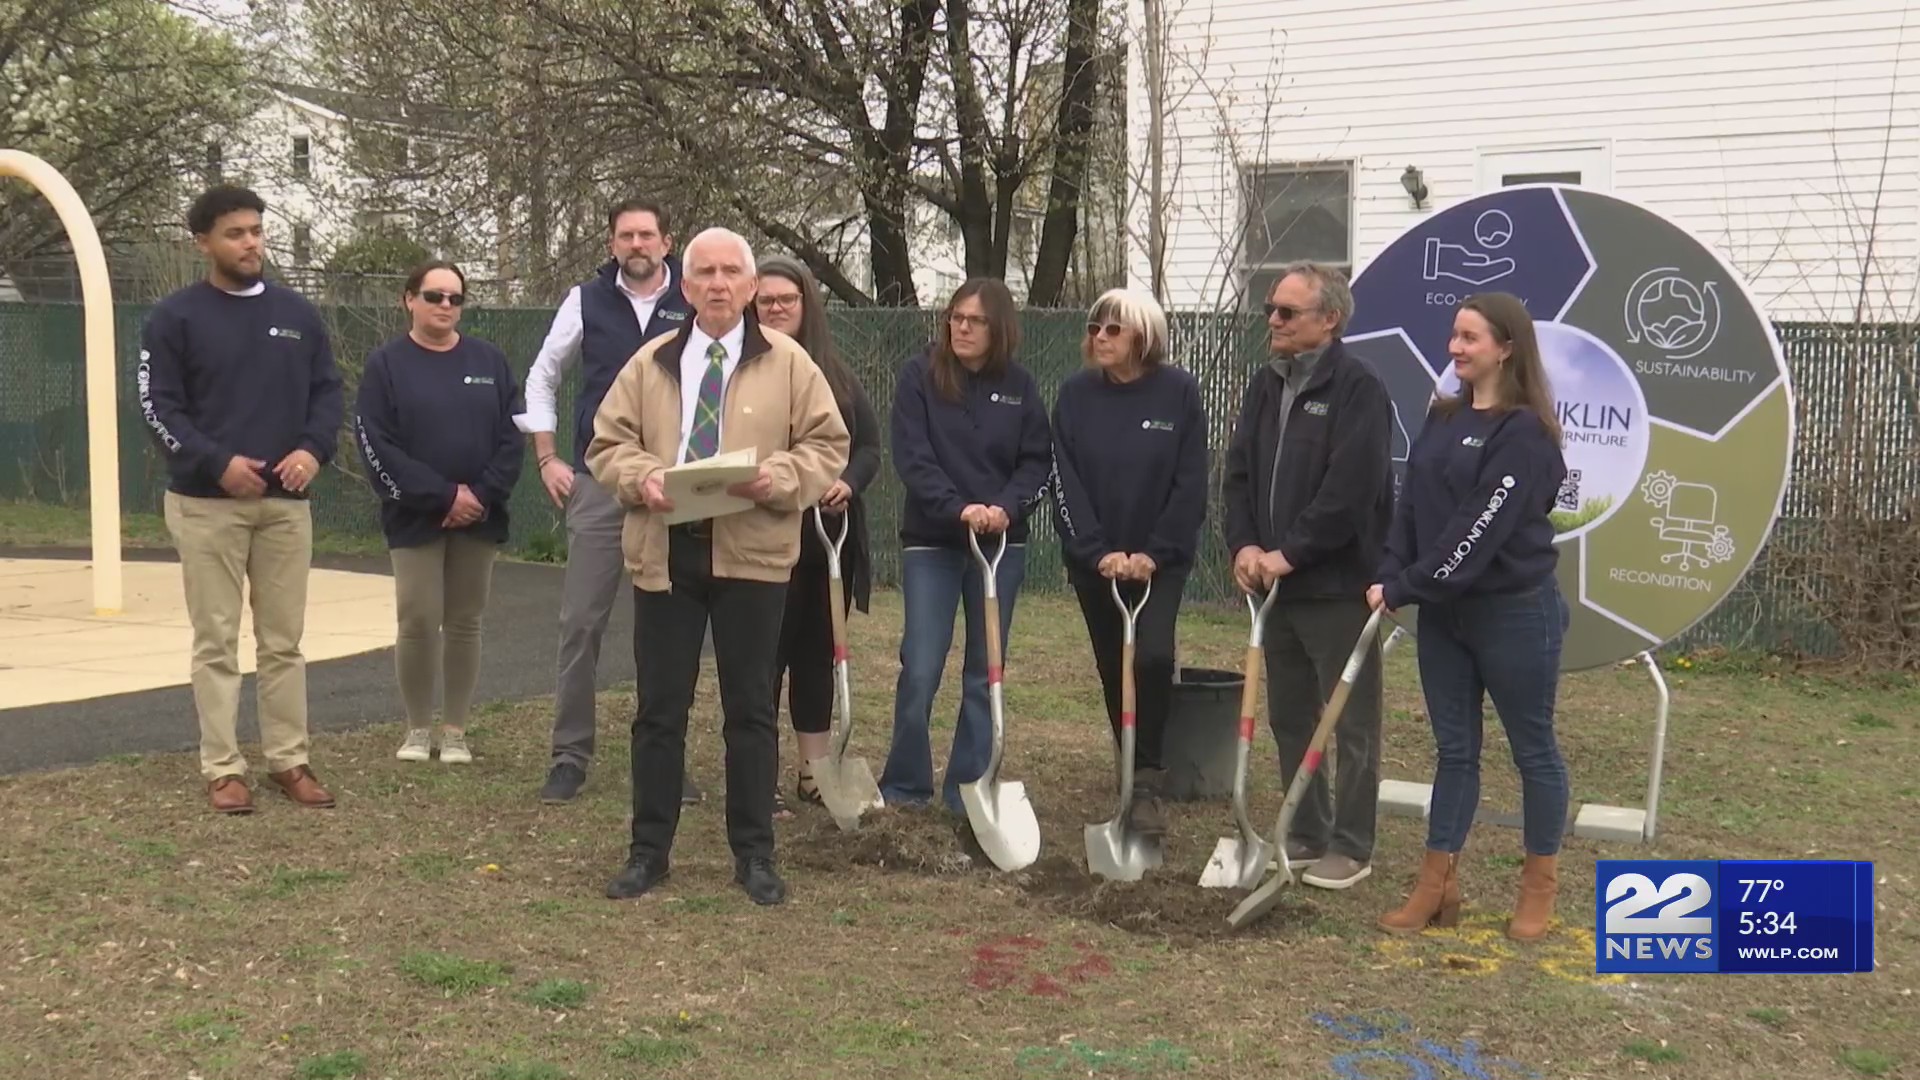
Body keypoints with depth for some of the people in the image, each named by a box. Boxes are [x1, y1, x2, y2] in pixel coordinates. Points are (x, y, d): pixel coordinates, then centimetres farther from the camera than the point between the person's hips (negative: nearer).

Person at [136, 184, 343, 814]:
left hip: (286, 502, 4)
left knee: (284, 641, 7)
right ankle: (223, 769, 6)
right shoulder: (176, 317, -2)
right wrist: (217, 463, -18)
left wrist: (313, 449, -8)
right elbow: (157, 405, -6)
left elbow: (328, 391, 12)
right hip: (206, 503, -3)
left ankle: (289, 761, 15)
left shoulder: (297, 313, 10)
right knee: (216, 642, 0)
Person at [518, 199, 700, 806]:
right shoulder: (587, 300, 4)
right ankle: (570, 756, 10)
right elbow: (541, 379, 13)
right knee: (581, 622, 0)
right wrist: (547, 459, 6)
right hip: (598, 483, 1)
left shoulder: (695, 306, -1)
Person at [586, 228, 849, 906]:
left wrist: (777, 477, -18)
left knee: (751, 709, 6)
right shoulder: (650, 363, 9)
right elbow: (608, 443, 9)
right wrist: (640, 477, -13)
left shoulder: (788, 362, 3)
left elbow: (828, 446, 1)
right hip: (665, 553, 2)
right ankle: (649, 851, 17)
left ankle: (754, 855, 16)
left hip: (753, 555, -2)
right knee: (659, 708, 7)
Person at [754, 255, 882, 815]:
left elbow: (869, 445, 9)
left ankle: (814, 771, 22)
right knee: (765, 654, -2)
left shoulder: (835, 374, 12)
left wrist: (848, 483, -10)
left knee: (819, 652, 12)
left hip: (830, 537, 5)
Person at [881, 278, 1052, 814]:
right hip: (930, 540, -2)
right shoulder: (920, 375, -5)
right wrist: (959, 509, -23)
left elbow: (1037, 460, 2)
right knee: (920, 669, -5)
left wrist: (1006, 508, -16)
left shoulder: (1020, 386, 2)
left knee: (985, 670, 7)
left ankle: (968, 787, 18)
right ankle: (905, 784, 11)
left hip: (1002, 543, 3)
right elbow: (911, 457, -12)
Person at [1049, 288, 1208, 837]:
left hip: (1161, 558, -2)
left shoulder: (1178, 391, -6)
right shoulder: (1076, 393, -1)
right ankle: (1134, 778, 23)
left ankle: (1147, 785, -11)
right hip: (1094, 560, 3)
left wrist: (1154, 553, -13)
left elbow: (1191, 483, -7)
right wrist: (1098, 551, -14)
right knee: (1113, 670, 8)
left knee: (1152, 658, -20)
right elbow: (1065, 482, -5)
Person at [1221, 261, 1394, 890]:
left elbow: (1350, 489, -20)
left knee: (1350, 722, 1)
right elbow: (1239, 472, 10)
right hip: (1275, 582, 8)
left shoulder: (1359, 389, -11)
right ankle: (1305, 835, 27)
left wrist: (1290, 554, -18)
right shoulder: (1265, 385, 13)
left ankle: (1350, 848, 10)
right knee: (1290, 718, 15)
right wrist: (1244, 544, -6)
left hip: (1337, 585, -8)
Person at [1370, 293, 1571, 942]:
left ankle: (1540, 887, 21)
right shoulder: (1443, 417, 9)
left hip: (1514, 613, -7)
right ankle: (1437, 887, 17)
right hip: (1444, 613, 7)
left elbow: (1479, 528, -21)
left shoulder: (1524, 431, -15)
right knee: (1454, 748, 11)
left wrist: (1405, 589, -20)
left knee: (1533, 748, 8)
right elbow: (1412, 506, 9)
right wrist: (1389, 576, -6)